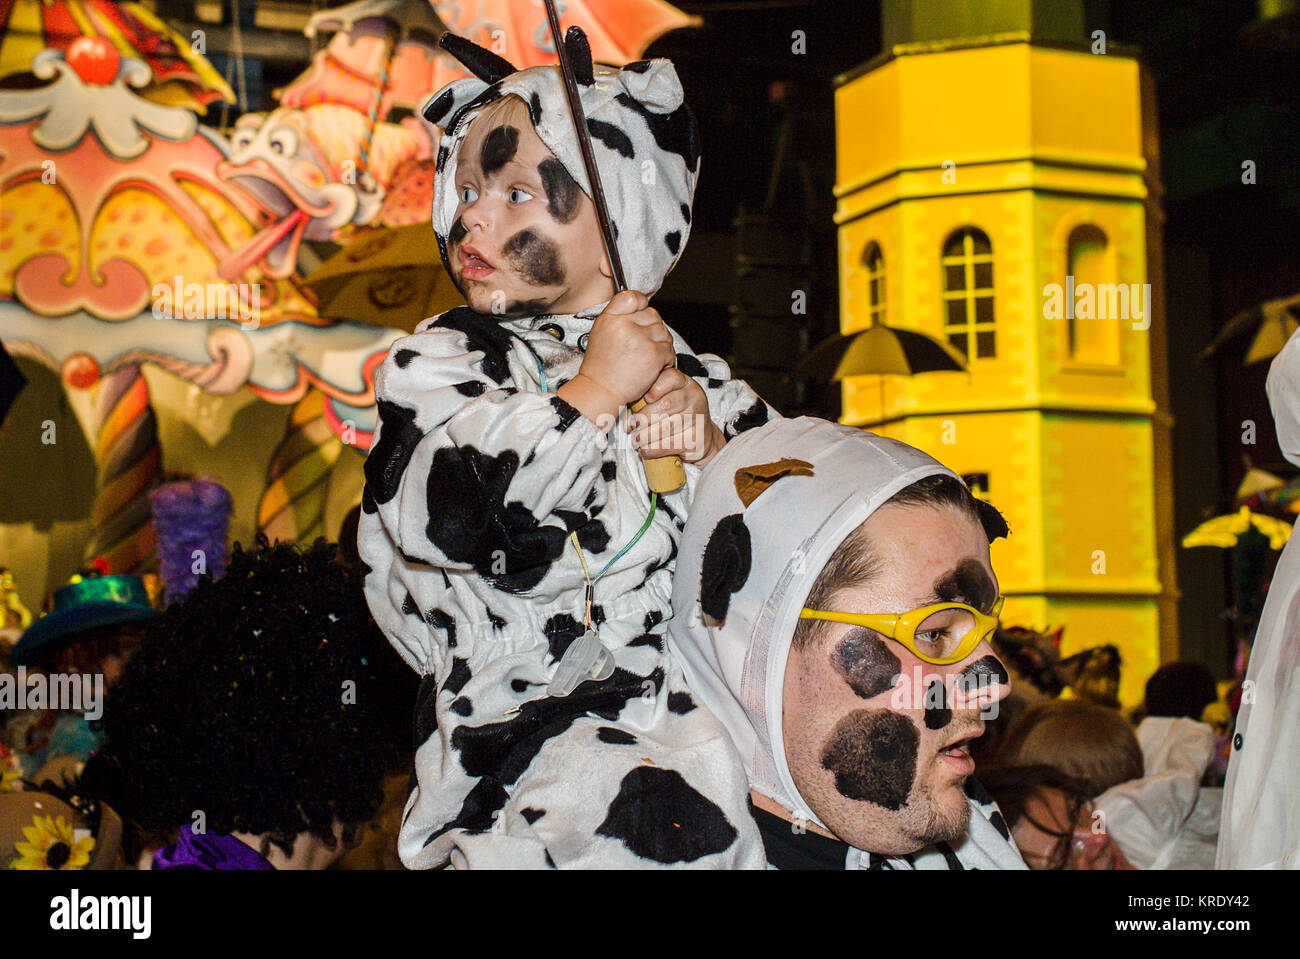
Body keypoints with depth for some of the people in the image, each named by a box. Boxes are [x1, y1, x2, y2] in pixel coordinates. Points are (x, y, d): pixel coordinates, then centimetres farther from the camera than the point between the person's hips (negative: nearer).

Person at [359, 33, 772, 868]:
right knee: (673, 817, -31)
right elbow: (448, 517, -11)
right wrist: (593, 394, -8)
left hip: (703, 705, 4)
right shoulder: (438, 362, 9)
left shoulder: (693, 378, 15)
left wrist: (711, 452, -2)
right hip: (533, 729, -4)